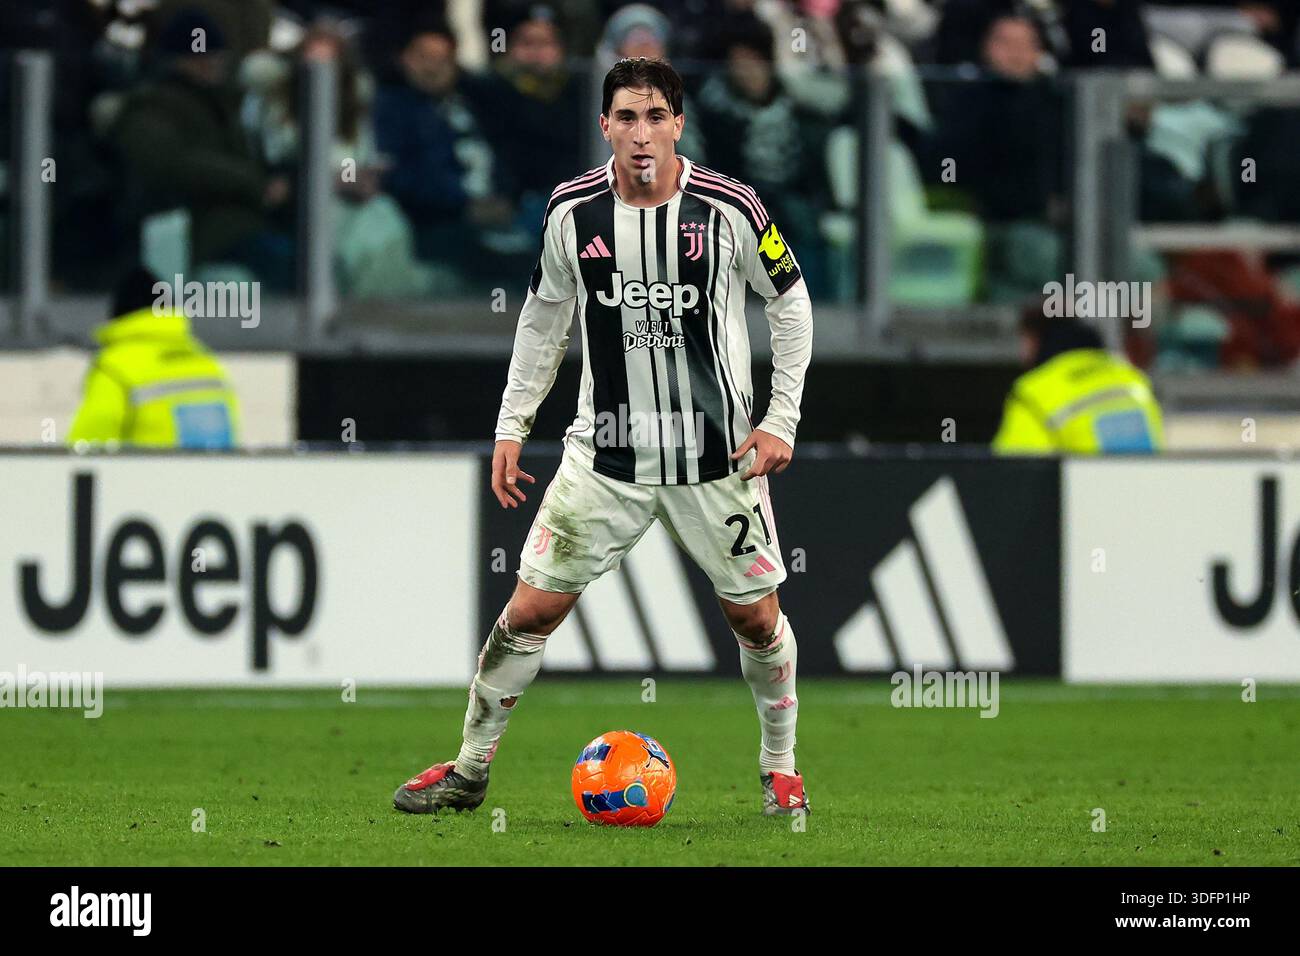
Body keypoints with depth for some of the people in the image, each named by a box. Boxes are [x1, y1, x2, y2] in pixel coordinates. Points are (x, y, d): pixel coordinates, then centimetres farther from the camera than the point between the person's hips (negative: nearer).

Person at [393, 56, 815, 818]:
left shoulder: (729, 209, -12)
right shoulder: (573, 211, -5)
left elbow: (791, 302, 2)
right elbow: (544, 317, 10)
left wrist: (781, 419, -3)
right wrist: (513, 425, 8)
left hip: (716, 455, -1)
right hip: (606, 452, 1)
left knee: (756, 616, 6)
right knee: (531, 609, -2)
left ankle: (781, 767, 29)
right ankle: (470, 770, 12)